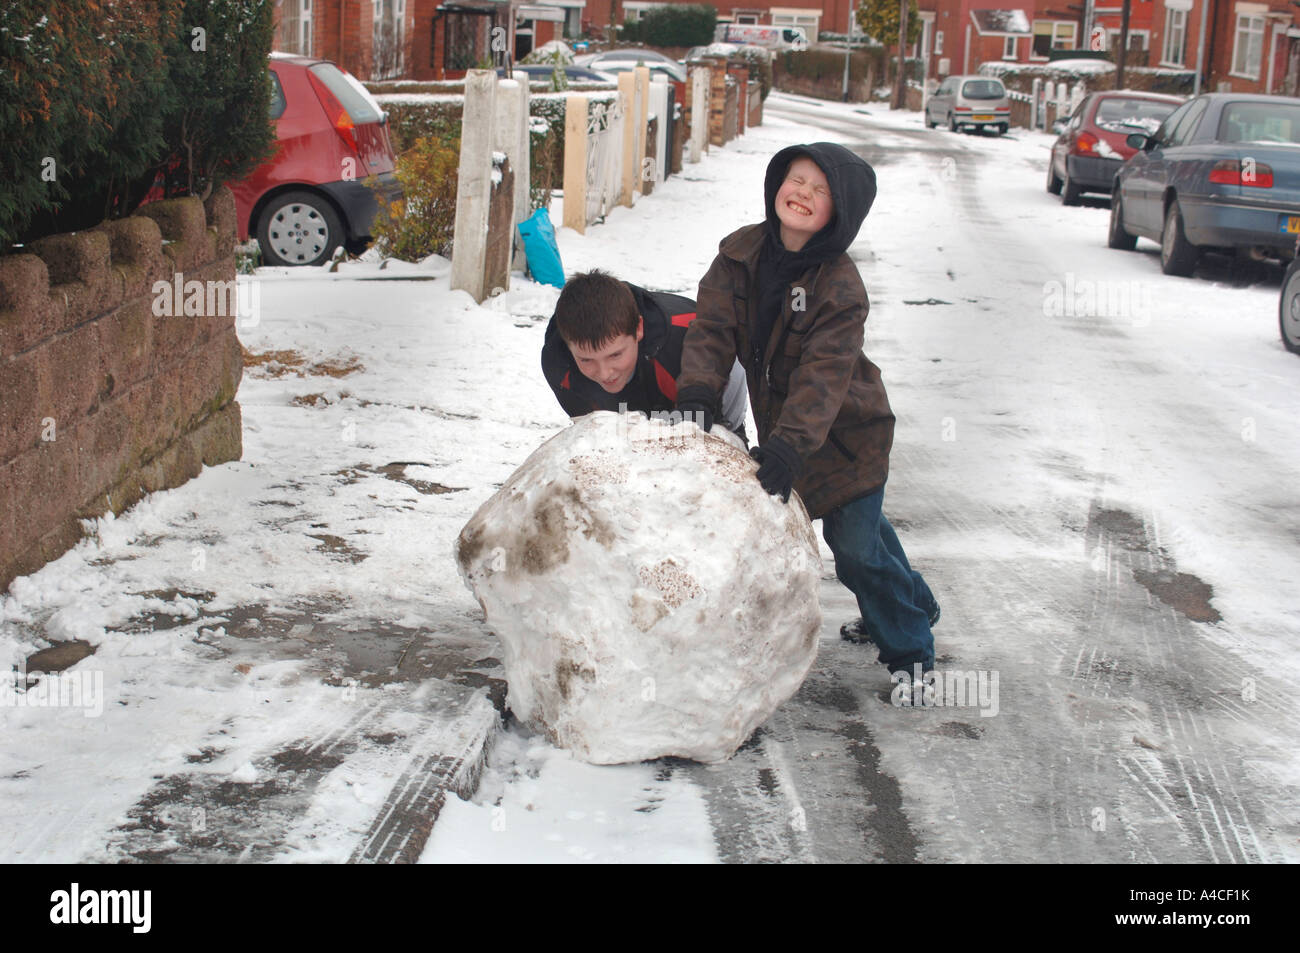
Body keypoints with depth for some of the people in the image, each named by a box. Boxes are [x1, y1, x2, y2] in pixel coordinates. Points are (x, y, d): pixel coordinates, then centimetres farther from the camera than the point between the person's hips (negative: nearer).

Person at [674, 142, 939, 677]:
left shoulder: (840, 287, -25)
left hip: (846, 431, -6)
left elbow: (824, 375, -32)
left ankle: (910, 647, 14)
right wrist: (696, 391, -30)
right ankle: (909, 603, 45)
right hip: (778, 422, 6)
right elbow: (713, 325, -14)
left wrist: (789, 443, -44)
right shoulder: (741, 252, -9)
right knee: (861, 525, 21)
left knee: (855, 543, -7)